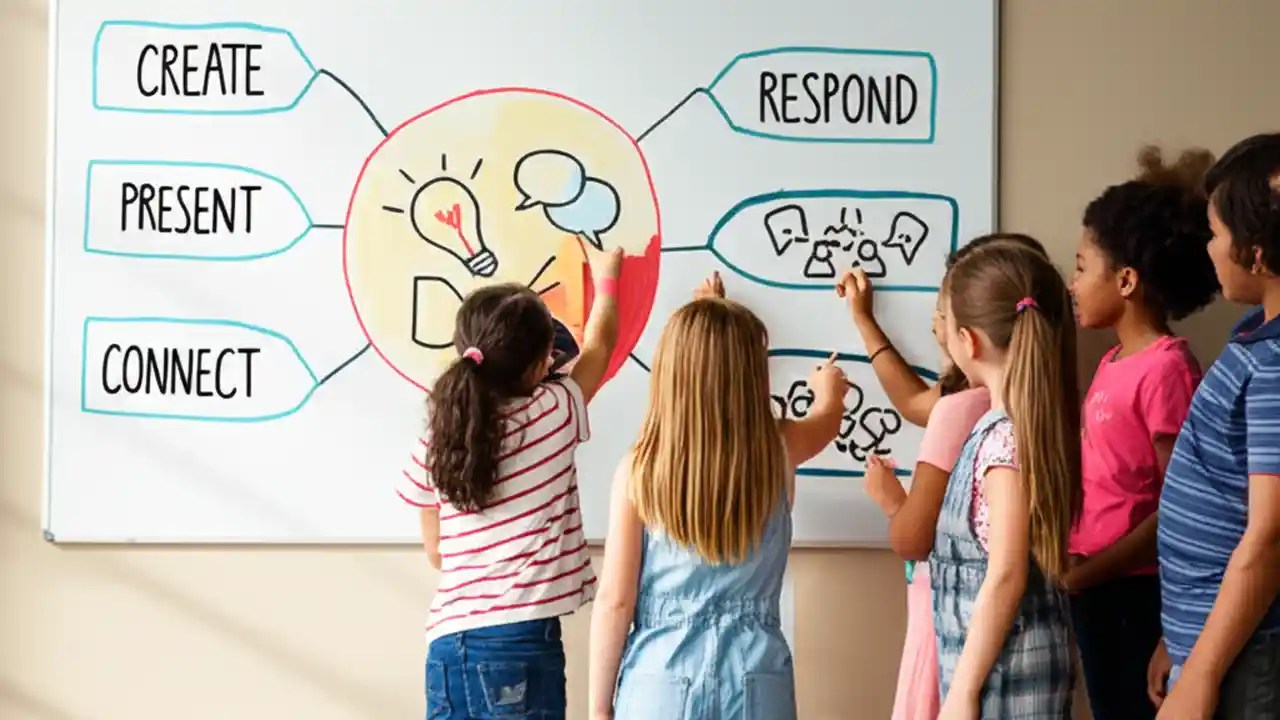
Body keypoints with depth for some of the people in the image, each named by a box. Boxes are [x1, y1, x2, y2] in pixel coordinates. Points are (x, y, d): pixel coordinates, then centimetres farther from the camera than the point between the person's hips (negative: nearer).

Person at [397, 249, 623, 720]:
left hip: (448, 646, 5)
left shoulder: (434, 443, 4)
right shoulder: (552, 416, -5)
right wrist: (606, 278, 33)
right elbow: (598, 345, 14)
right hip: (520, 643, -5)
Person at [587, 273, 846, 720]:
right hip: (754, 684, 2)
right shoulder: (779, 453, 0)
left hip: (661, 684, -2)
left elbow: (614, 599, -7)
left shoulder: (641, 469, -8)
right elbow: (829, 415, 25)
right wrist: (828, 388, 48)